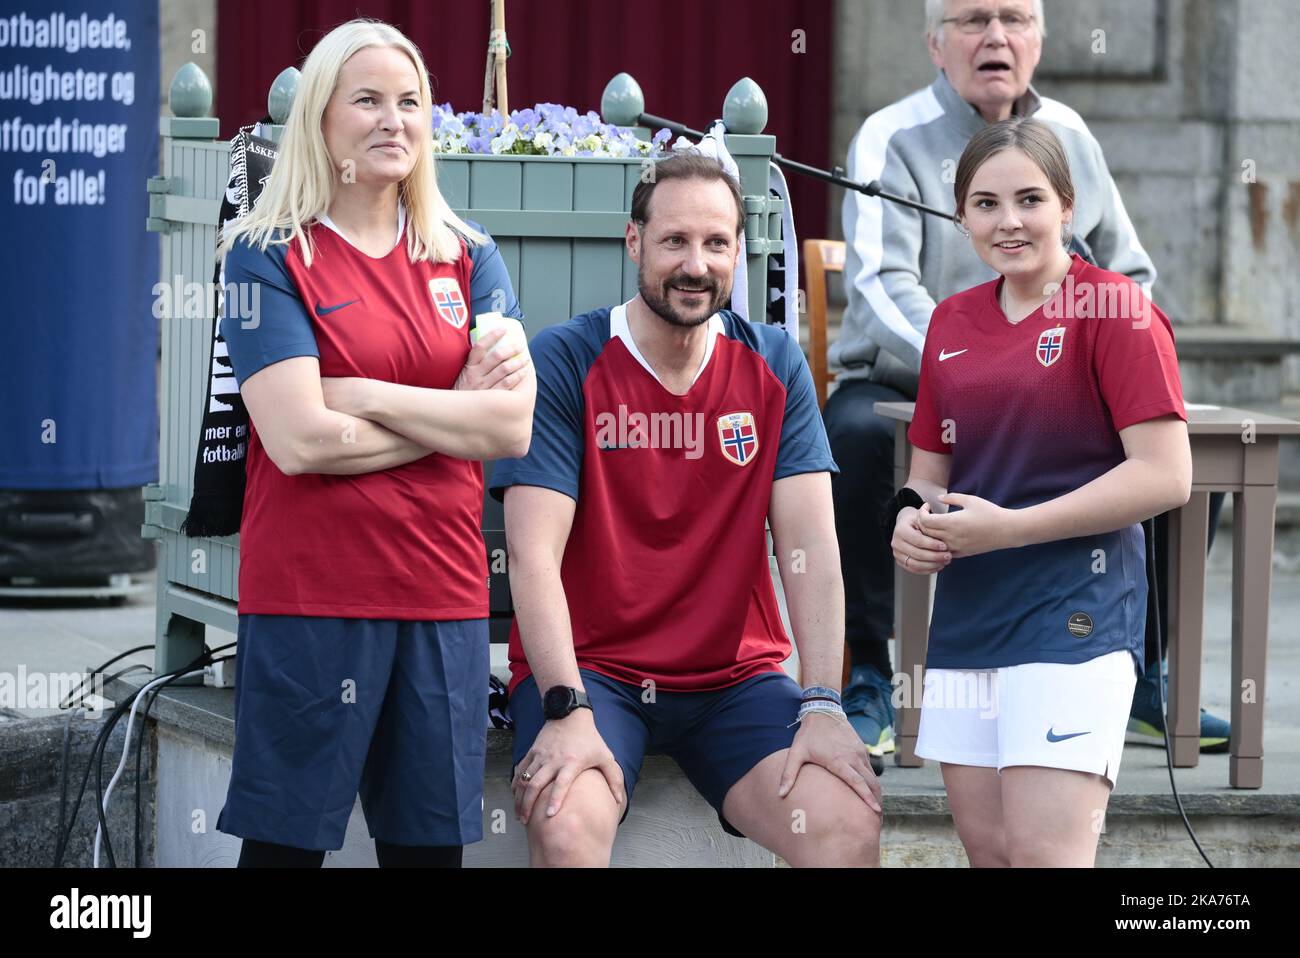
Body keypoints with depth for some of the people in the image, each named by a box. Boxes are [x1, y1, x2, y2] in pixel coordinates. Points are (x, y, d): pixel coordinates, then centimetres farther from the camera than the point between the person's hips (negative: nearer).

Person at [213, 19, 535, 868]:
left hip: (443, 596, 4)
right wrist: (455, 414, -6)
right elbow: (300, 440, -13)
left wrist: (368, 395, -9)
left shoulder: (466, 258, 12)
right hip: (311, 597, -4)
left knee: (431, 839, 5)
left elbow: (514, 424, -2)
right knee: (285, 840, -2)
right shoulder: (270, 257, -1)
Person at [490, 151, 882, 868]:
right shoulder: (565, 363, -6)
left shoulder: (774, 368, 5)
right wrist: (568, 712, -25)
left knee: (850, 828, -23)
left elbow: (809, 545, -3)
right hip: (588, 671, -3)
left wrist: (822, 706, -16)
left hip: (735, 675, 3)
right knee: (565, 829, -32)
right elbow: (534, 553, -13)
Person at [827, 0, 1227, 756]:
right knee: (854, 437, -37)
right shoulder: (894, 140, -5)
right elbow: (883, 284, -19)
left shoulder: (1067, 137, 11)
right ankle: (870, 683, -26)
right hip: (908, 386, -5)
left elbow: (1130, 274, 18)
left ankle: (1141, 674, 1)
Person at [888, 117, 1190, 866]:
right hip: (966, 619, 7)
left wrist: (1008, 528, -16)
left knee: (1044, 853, -14)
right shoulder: (953, 321, 12)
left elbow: (1166, 476, -14)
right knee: (986, 847, 8)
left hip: (1073, 614, -7)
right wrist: (912, 521, -3)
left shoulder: (1115, 311, -7)